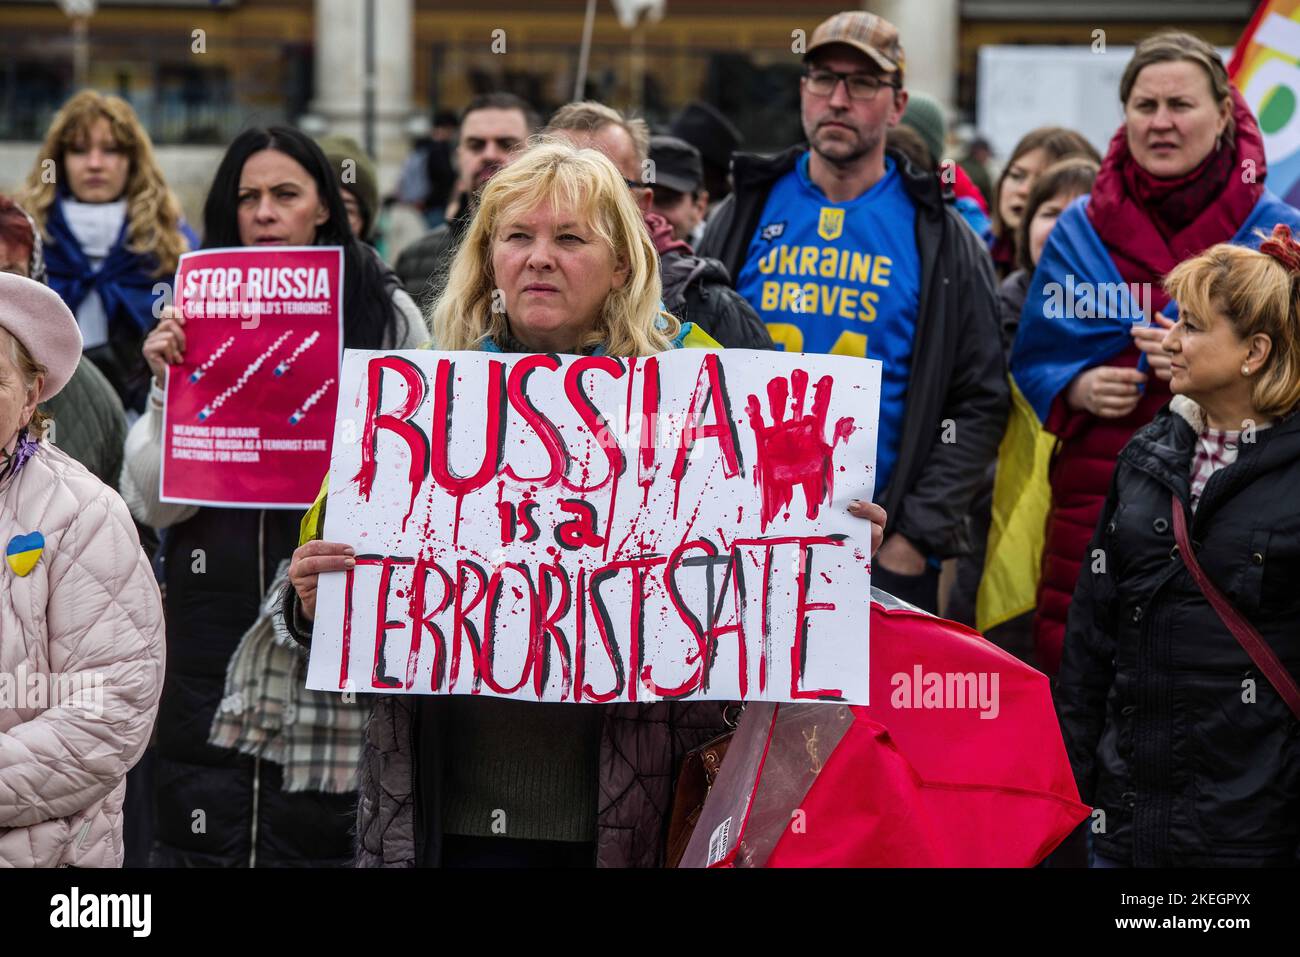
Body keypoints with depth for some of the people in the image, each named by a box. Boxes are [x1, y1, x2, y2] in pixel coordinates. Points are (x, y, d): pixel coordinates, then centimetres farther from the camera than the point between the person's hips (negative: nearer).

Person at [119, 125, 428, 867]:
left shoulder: (386, 312, 3)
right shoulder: (195, 318, 8)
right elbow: (153, 502, 3)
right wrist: (167, 387, -8)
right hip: (218, 612, 2)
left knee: (316, 830, -3)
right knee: (203, 831, 3)